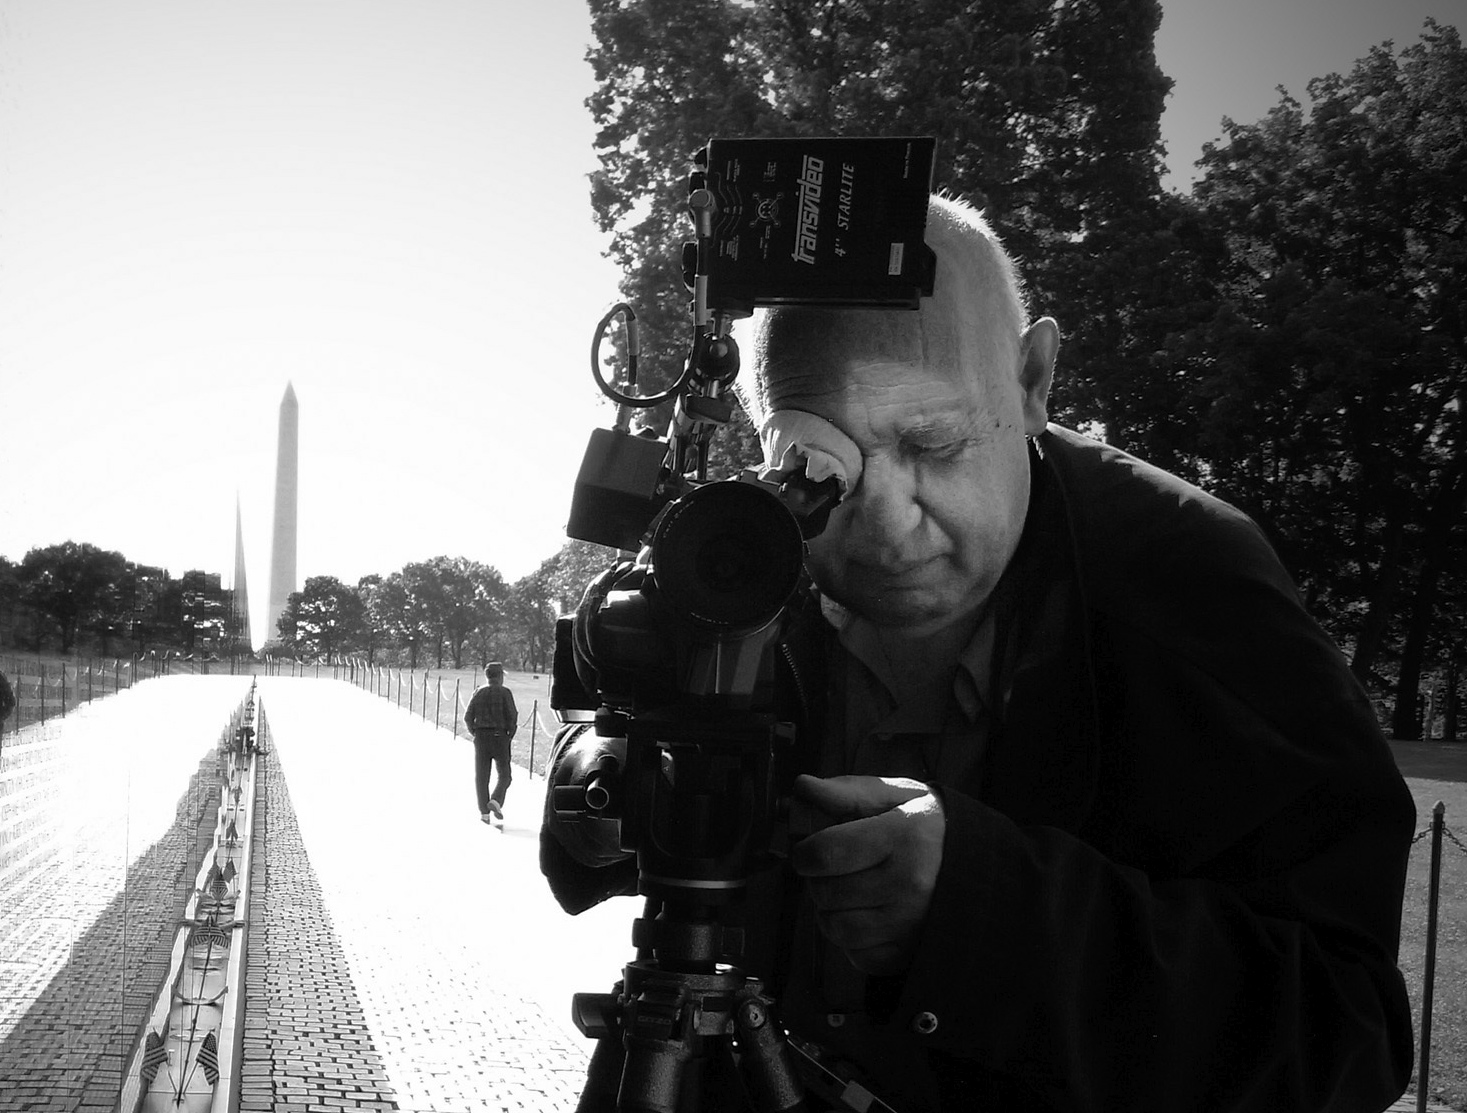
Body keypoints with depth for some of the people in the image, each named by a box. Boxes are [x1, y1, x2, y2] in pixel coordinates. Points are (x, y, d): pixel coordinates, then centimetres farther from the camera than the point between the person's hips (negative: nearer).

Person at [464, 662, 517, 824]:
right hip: (500, 736, -3)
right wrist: (510, 734, 3)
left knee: (481, 776, 7)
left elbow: (468, 717, 2)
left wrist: (475, 733, 12)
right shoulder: (505, 693, -5)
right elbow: (512, 716, -11)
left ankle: (484, 812, 3)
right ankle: (496, 800, -14)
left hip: (481, 737, 3)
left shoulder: (478, 692, 5)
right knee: (504, 774, 9)